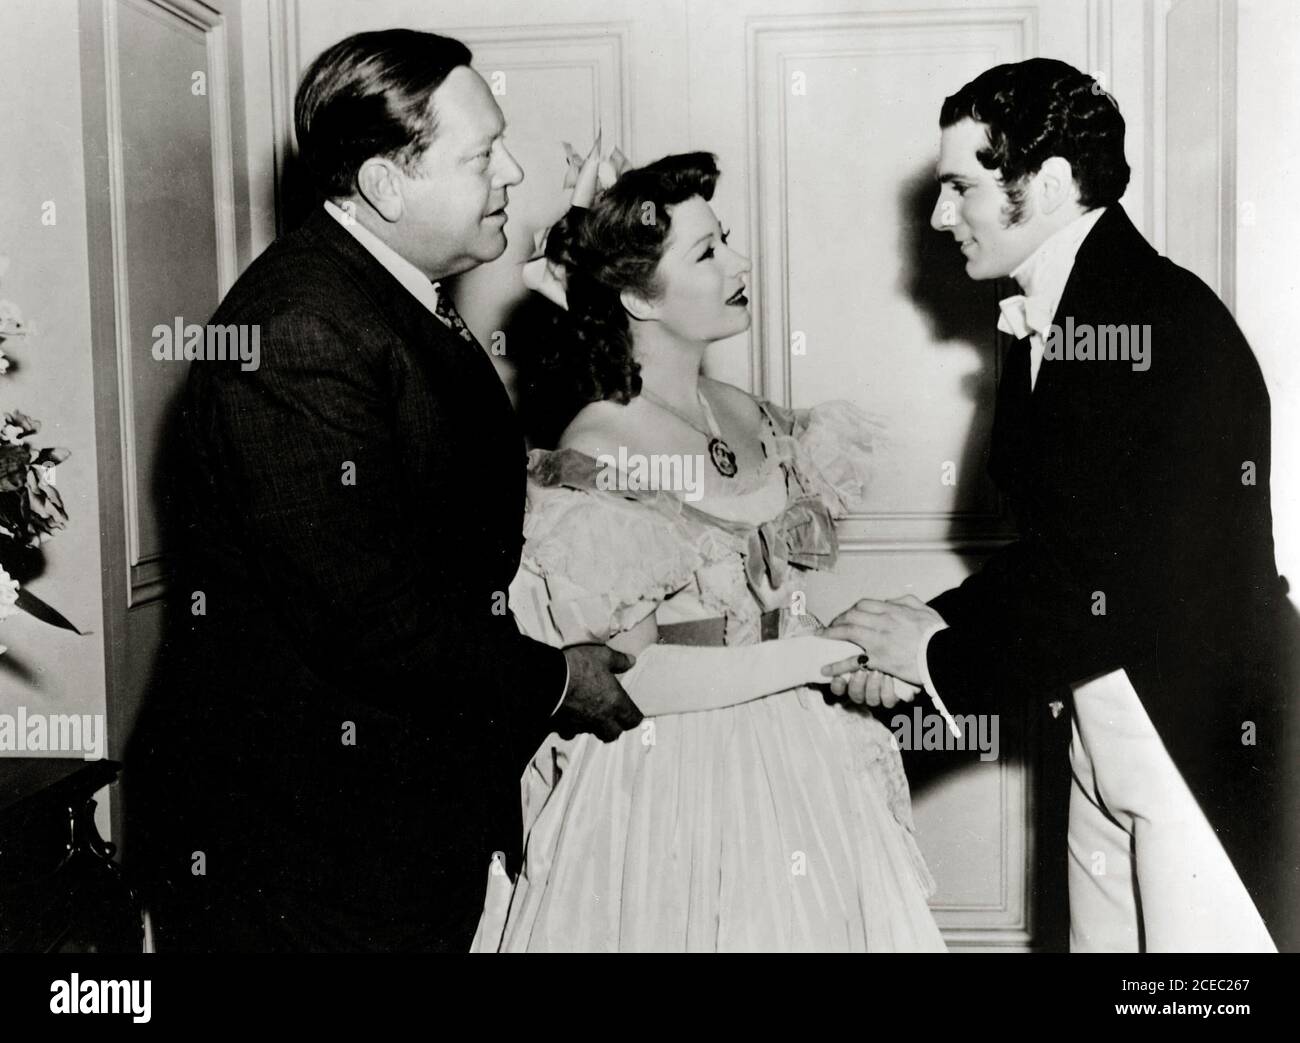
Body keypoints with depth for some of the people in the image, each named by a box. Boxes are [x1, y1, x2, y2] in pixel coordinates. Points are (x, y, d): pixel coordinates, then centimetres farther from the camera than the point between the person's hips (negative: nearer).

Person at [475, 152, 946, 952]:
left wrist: (861, 641, -4)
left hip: (792, 762, 7)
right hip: (670, 788, -6)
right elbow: (627, 679, -18)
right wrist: (819, 656, -16)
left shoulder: (750, 421, 3)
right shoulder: (594, 461, -18)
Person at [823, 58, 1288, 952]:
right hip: (1104, 740, 8)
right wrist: (934, 621, -3)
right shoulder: (1045, 326, 7)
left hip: (1207, 738, -8)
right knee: (1103, 939, 19)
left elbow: (1138, 592, -24)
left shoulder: (1172, 324, -20)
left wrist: (941, 659, -16)